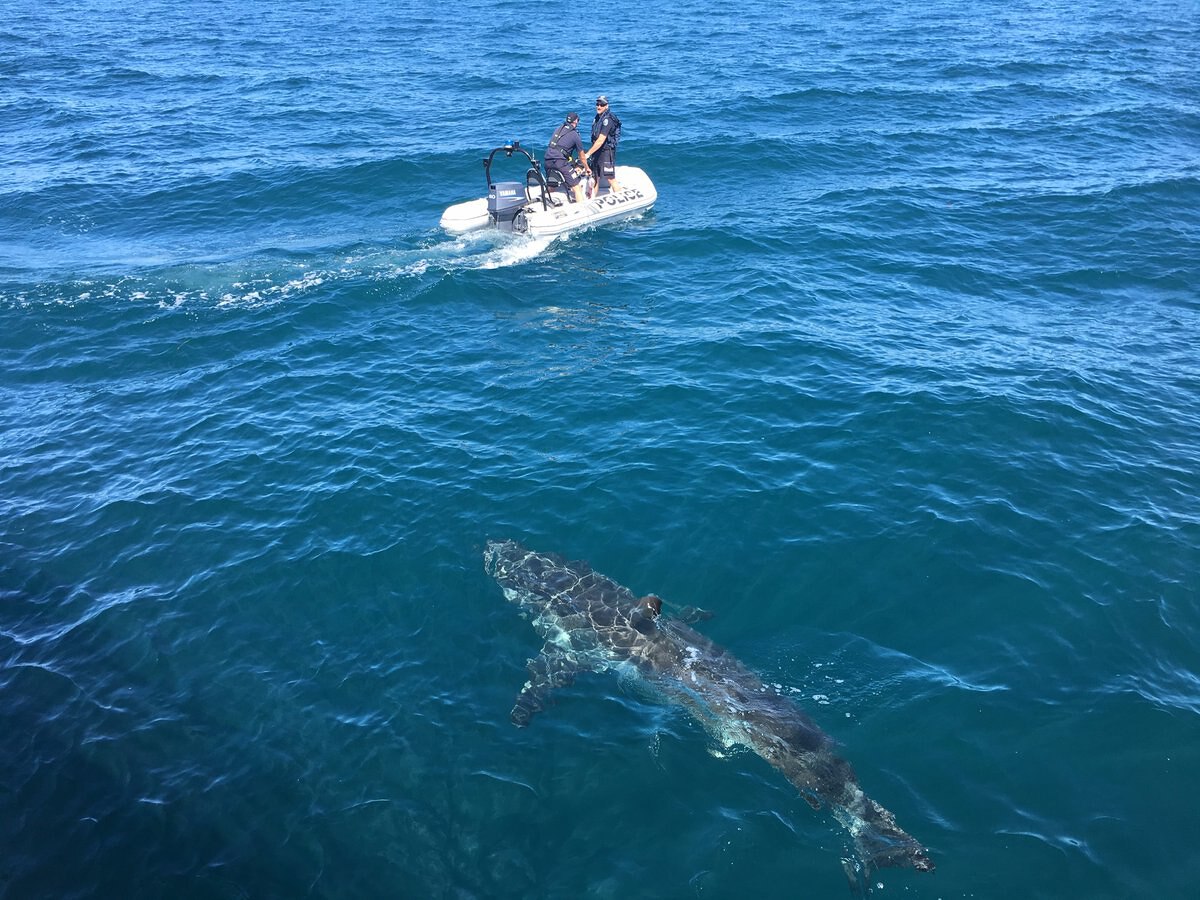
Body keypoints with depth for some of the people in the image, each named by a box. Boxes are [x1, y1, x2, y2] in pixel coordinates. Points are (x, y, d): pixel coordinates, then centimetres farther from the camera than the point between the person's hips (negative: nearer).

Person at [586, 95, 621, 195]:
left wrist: (588, 153, -27)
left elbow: (600, 140, -26)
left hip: (606, 152, -8)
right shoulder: (597, 118, 9)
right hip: (597, 152, 9)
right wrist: (591, 153, 14)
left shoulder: (608, 120, -19)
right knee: (594, 177, 14)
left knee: (610, 179, -5)